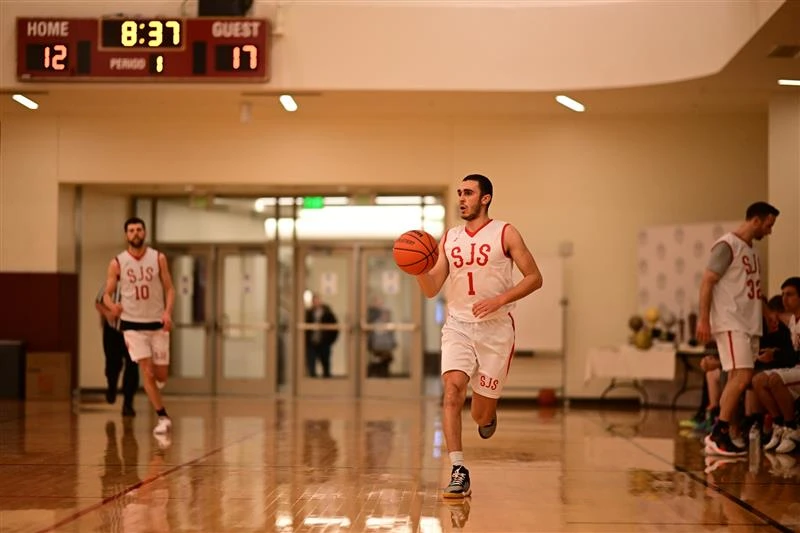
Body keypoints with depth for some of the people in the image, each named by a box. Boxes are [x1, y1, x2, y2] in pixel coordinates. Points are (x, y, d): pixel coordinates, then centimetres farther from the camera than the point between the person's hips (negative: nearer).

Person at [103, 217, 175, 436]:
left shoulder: (158, 258, -1)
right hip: (133, 324, -1)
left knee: (161, 375, 5)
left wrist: (168, 312, -15)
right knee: (147, 372, -10)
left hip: (157, 323, 1)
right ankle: (163, 417, 0)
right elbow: (107, 294, 1)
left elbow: (169, 289, 2)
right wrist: (113, 306, -22)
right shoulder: (117, 263, -3)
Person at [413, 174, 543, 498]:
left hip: (496, 328, -2)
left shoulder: (505, 234, -2)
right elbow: (431, 290, 6)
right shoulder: (449, 239, 8)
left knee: (481, 415, 2)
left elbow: (534, 277, -3)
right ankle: (458, 472, -21)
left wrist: (499, 300, -16)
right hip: (458, 325, 2)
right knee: (452, 389, -23)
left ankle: (487, 414, 42)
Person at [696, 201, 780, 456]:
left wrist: (767, 311, 16)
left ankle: (718, 434, 11)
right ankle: (718, 435, -13)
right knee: (742, 376, -17)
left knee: (738, 379, 6)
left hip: (749, 324, 9)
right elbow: (707, 281, -14)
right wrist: (703, 319, -19)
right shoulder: (727, 245, -9)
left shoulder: (751, 250, 18)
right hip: (730, 323, -9)